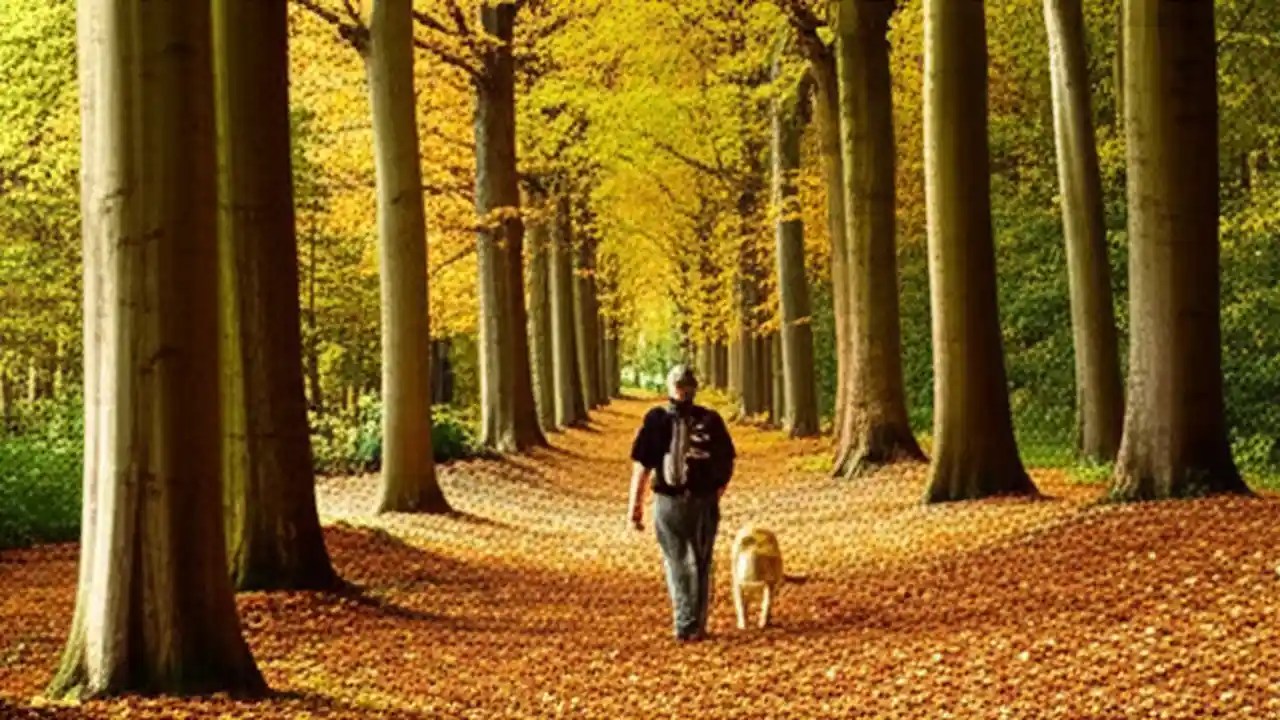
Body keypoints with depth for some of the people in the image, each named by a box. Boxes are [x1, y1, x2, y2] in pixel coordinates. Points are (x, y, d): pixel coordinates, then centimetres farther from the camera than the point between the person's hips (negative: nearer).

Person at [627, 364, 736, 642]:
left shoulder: (657, 420, -7)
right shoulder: (711, 420, 0)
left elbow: (641, 466, -9)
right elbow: (728, 462, 4)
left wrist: (635, 505, -5)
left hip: (669, 502, -2)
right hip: (705, 502, 2)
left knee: (677, 564, 10)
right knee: (701, 564, 14)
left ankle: (685, 626, 1)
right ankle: (697, 627, 15)